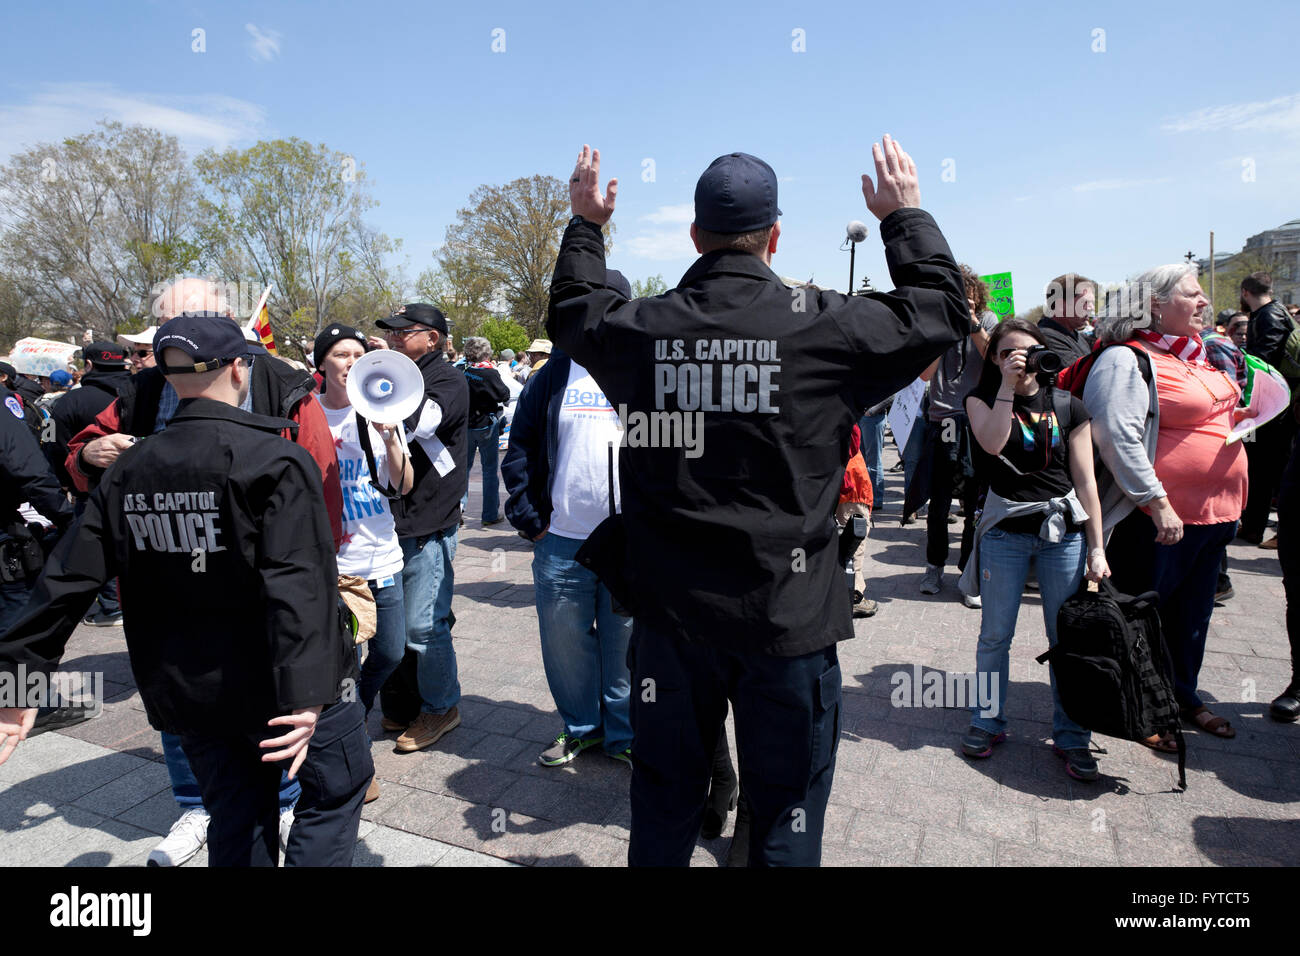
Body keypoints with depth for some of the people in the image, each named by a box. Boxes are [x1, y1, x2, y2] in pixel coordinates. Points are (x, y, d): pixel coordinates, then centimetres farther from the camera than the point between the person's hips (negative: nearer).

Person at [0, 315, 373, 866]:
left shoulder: (128, 471, 1)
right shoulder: (275, 460, -18)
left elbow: (69, 578, 2)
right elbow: (297, 583, -28)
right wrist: (305, 692, -31)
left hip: (185, 692, 6)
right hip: (269, 684, -6)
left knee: (237, 820, 21)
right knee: (337, 787, 15)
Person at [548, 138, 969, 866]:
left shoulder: (638, 329, -4)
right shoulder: (823, 325, -11)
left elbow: (570, 310, 19)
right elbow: (942, 309, 6)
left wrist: (586, 224, 32)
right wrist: (907, 216, 19)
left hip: (671, 613, 3)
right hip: (787, 613, -2)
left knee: (664, 809, 22)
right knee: (786, 817, 16)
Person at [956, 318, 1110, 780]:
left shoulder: (1068, 406, 5)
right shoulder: (982, 398, 4)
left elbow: (1085, 481, 4)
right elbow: (992, 442, -18)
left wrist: (1096, 547, 1)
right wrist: (1007, 386, -15)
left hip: (1063, 529, 1)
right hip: (1004, 530, -1)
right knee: (995, 635, 6)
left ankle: (1071, 736, 19)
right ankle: (988, 722, 23)